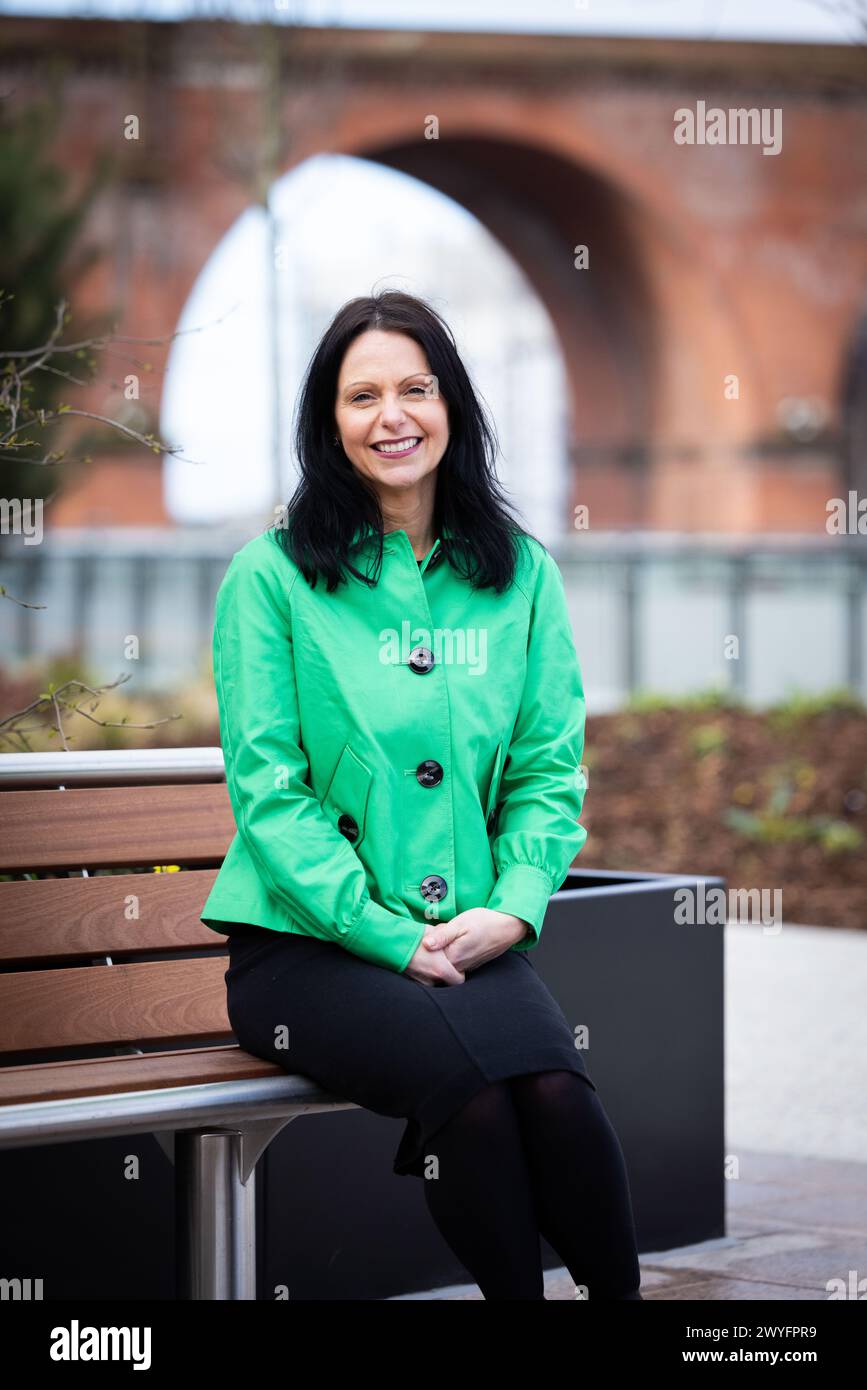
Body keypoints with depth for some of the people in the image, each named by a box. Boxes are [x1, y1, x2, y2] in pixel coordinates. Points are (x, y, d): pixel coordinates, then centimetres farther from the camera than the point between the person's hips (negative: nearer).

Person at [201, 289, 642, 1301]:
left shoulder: (521, 574, 12)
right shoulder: (271, 576, 1)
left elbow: (549, 765, 10)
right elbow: (267, 786, -4)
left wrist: (512, 908, -8)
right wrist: (391, 937, -13)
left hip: (475, 941, 3)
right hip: (306, 944, -2)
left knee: (555, 1088, -29)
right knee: (471, 1079, -32)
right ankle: (520, 1290, -14)